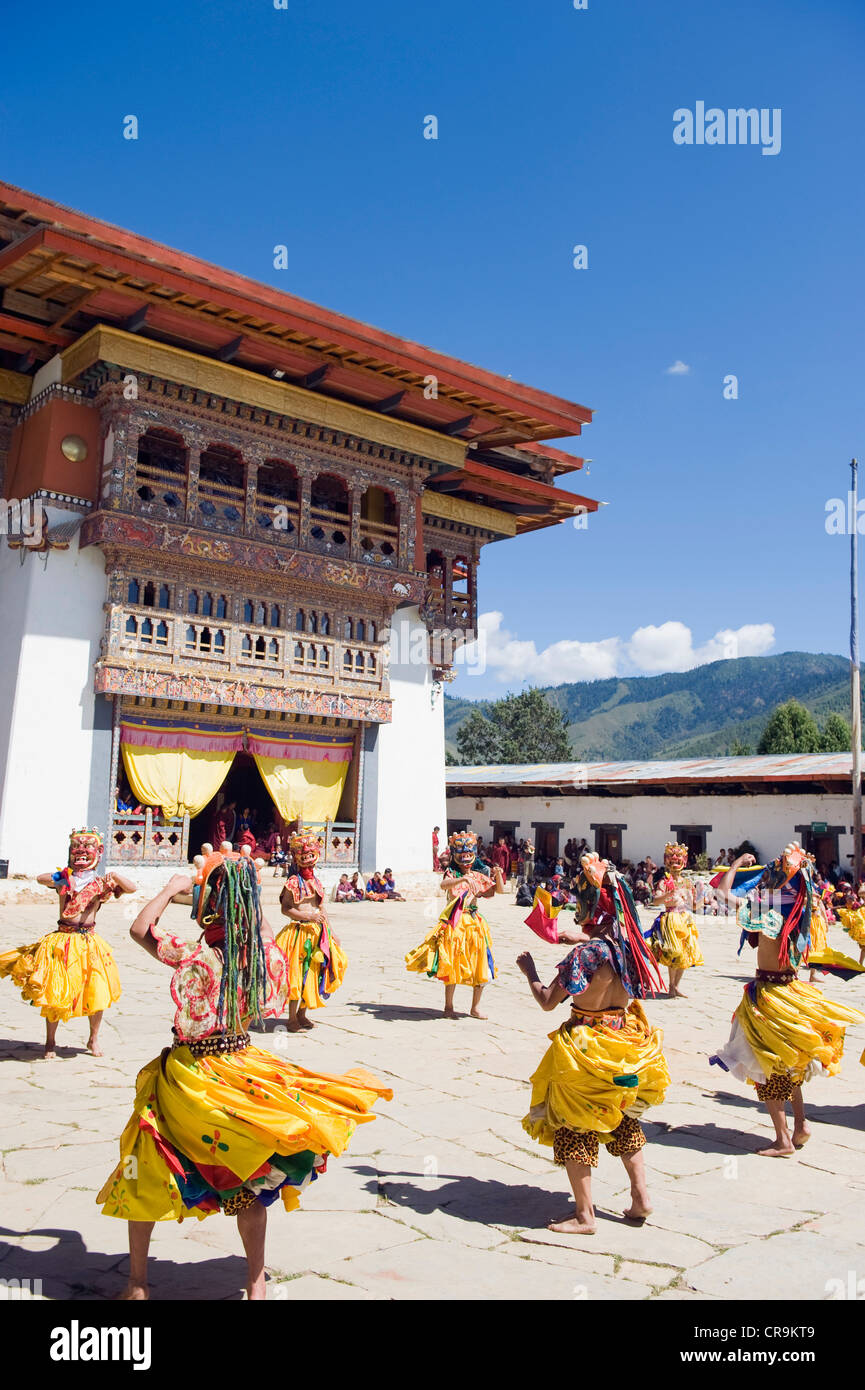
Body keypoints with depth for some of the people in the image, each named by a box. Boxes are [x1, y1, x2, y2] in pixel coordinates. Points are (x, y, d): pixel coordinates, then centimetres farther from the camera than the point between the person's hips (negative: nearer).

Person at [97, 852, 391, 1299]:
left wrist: (171, 888, -3)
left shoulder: (197, 957, -24)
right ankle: (256, 1283, 25)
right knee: (247, 1180, 17)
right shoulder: (266, 957, -10)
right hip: (241, 1066, 4)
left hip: (188, 1074, -4)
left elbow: (139, 928, -12)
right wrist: (246, 891, 15)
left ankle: (137, 1282, 27)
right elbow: (265, 931, 16)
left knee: (146, 1173, 17)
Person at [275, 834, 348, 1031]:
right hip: (299, 931, -7)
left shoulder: (315, 881, 14)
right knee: (297, 974, -3)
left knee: (313, 974, 9)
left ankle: (302, 1013, 21)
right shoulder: (294, 881, -7)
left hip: (318, 933, 7)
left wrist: (331, 932, 16)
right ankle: (292, 1017, 6)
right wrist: (307, 916, -19)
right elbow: (285, 908, -11)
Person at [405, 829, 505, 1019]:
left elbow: (500, 890, 14)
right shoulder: (452, 874, -2)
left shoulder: (479, 877, 12)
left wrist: (498, 875, -5)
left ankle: (475, 1007, 16)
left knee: (480, 967, 4)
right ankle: (449, 1006, 9)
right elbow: (443, 885, -25)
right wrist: (463, 879, -40)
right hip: (454, 924, -5)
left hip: (475, 924, 5)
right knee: (452, 964, -3)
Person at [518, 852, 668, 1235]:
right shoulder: (626, 943, -5)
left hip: (587, 1050, -7)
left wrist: (530, 971, -3)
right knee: (623, 1120, 24)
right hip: (625, 1037, 7)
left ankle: (584, 1215, 13)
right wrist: (579, 937, 23)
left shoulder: (584, 953, -25)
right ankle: (640, 1199, 28)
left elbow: (548, 1001, -19)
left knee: (574, 1128, 7)